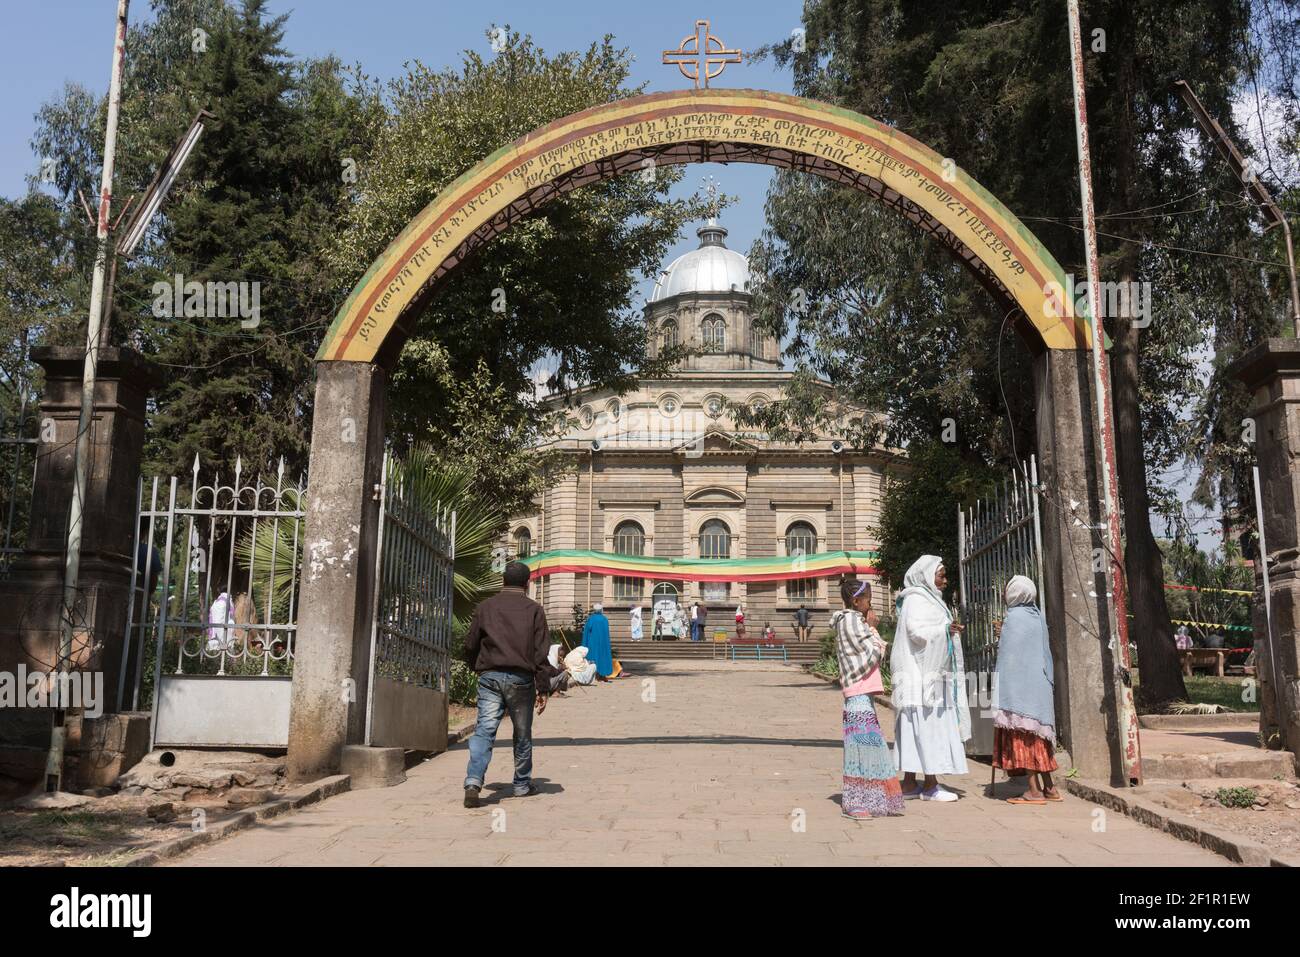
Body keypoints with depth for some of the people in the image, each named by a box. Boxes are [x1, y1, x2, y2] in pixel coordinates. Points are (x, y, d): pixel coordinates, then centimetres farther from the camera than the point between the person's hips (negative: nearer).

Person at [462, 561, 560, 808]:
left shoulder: (485, 607, 8)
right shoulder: (533, 610, 2)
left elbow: (470, 646, 11)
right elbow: (541, 652, -2)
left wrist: (479, 669, 30)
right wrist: (543, 689, 1)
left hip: (489, 677, 1)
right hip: (521, 678, -1)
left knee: (484, 730, -4)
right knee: (522, 734, 13)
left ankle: (473, 782, -22)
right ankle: (522, 785, 24)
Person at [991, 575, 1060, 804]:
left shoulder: (1014, 618, -13)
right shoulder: (1037, 617, 10)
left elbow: (1009, 657, -14)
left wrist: (1002, 692, -10)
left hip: (1018, 688, -8)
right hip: (1039, 687, 8)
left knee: (1021, 736, -5)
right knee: (1037, 738, 14)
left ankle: (1033, 790, -7)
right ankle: (1049, 788, 16)